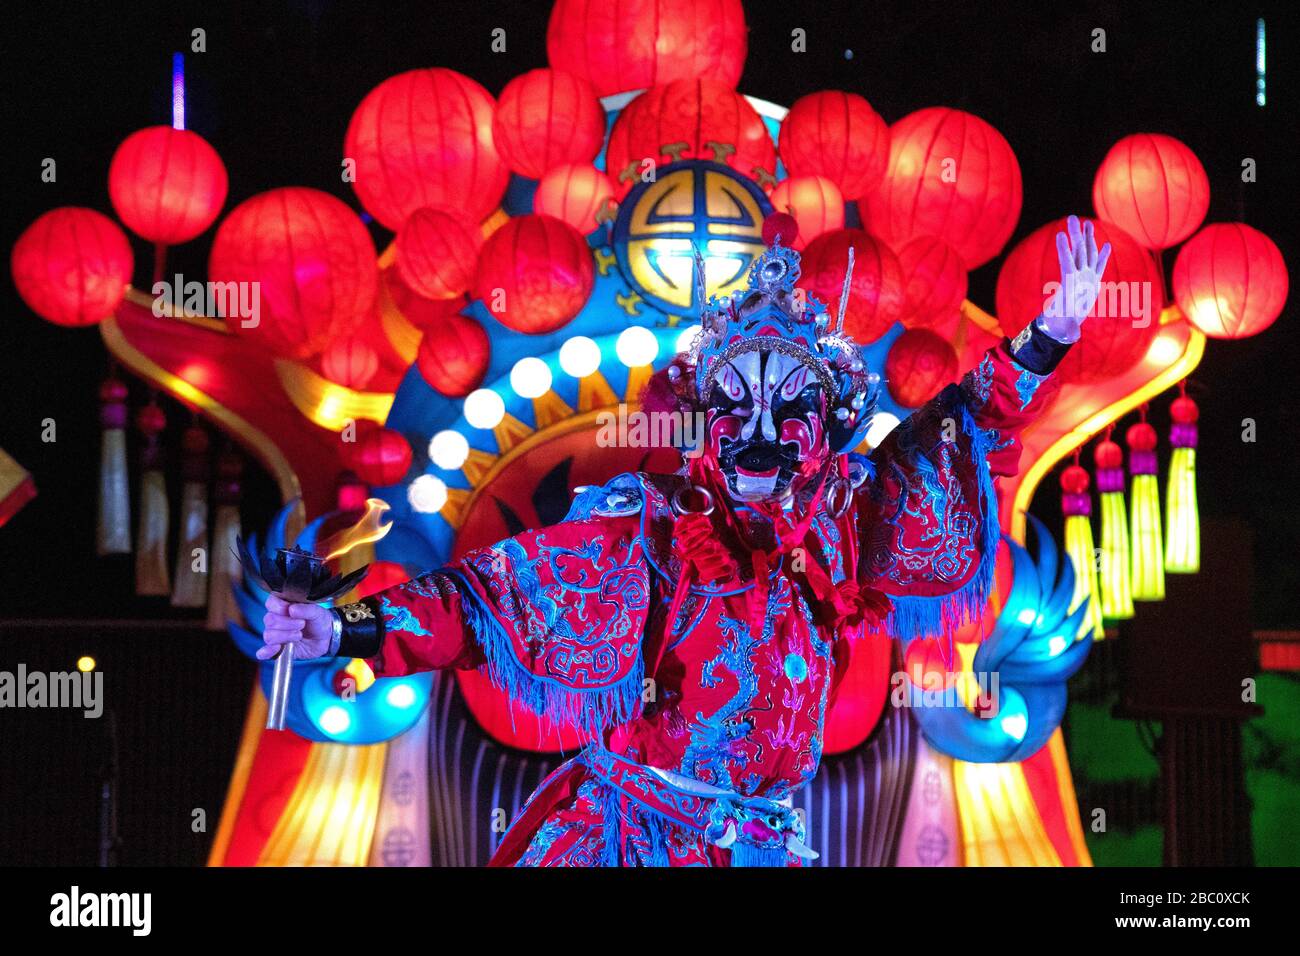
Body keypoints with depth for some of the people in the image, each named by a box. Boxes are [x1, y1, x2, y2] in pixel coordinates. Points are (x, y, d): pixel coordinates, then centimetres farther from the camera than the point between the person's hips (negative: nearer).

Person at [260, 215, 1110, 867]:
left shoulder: (842, 535, 6)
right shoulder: (646, 531, -4)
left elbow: (961, 446, 16)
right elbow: (495, 592, -5)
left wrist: (1041, 347, 9)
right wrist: (350, 630, -14)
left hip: (760, 844, 3)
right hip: (617, 830, -3)